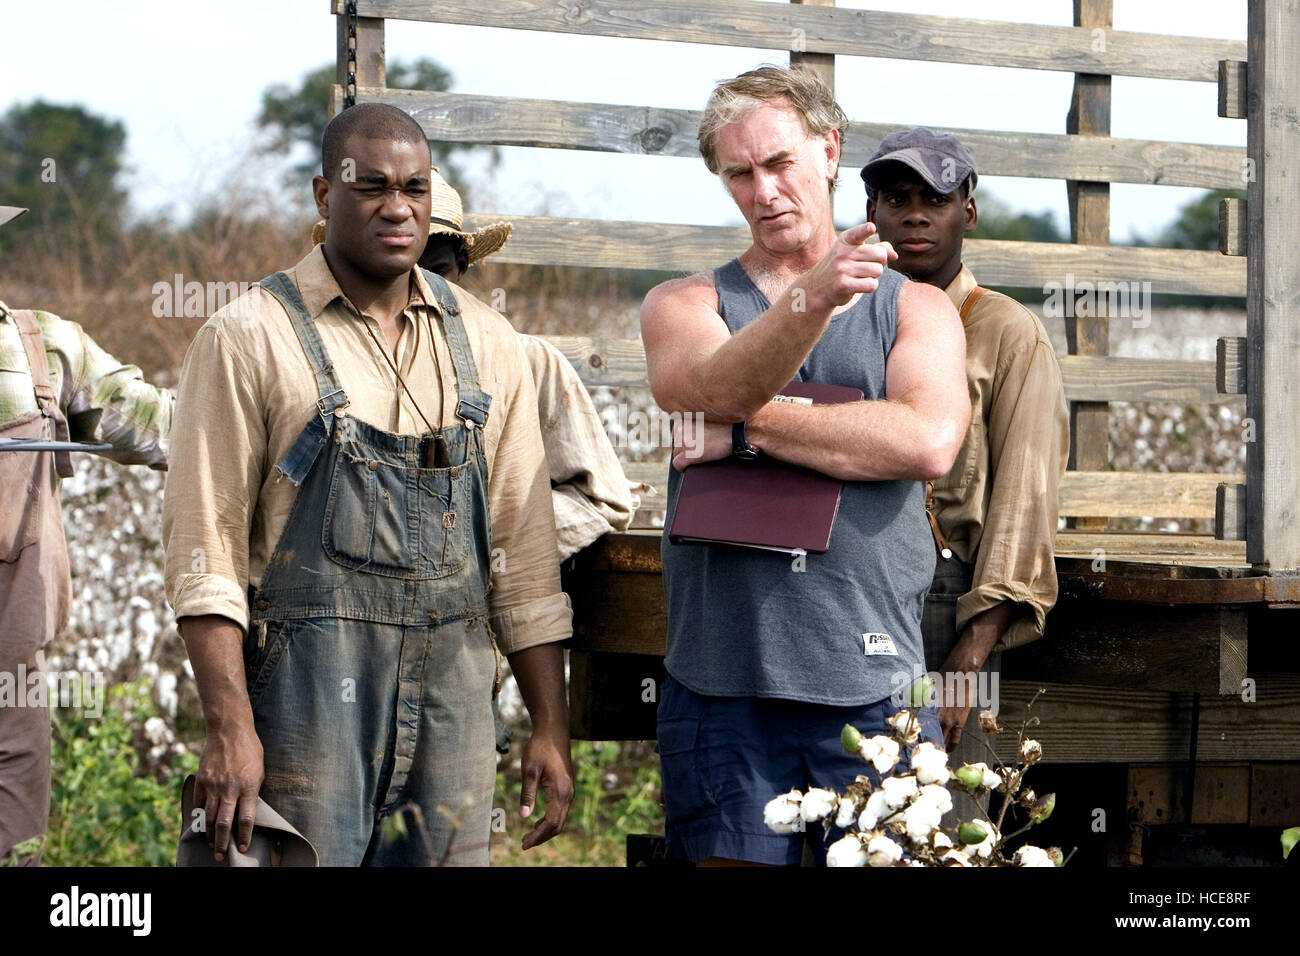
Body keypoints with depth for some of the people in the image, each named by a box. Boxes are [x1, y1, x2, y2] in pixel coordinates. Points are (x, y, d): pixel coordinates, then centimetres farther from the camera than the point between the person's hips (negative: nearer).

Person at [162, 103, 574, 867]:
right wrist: (229, 726, -15)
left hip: (454, 696, 4)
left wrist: (552, 727, 8)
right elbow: (205, 547, -6)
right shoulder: (250, 338, -2)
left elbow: (523, 550, 13)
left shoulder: (486, 344, 12)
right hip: (306, 697, -4)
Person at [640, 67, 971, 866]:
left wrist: (748, 427, -8)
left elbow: (929, 442, -8)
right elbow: (716, 387, -11)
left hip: (874, 686, -1)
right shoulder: (684, 305, 14)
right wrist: (814, 297, -29)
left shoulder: (916, 309, 13)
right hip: (721, 682, 1)